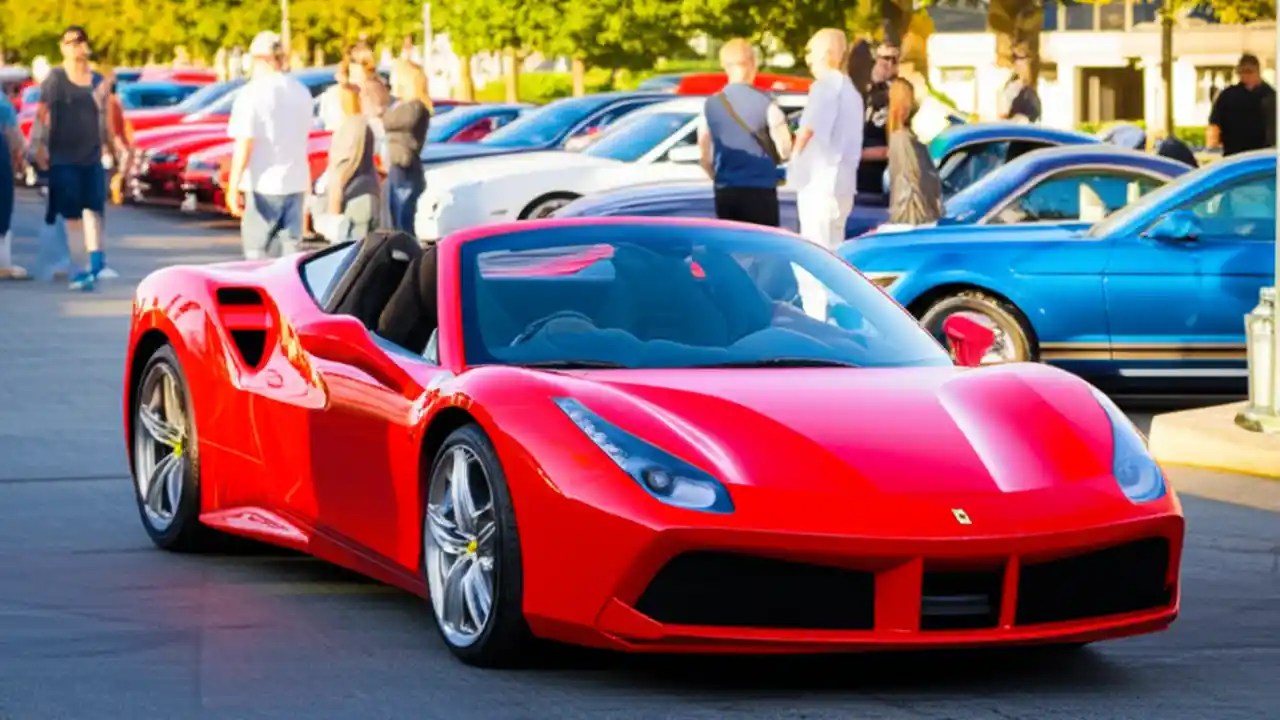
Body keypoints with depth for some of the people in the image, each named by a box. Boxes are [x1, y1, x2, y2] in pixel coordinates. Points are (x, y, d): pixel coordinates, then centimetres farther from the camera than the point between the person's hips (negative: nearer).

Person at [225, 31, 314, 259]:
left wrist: (233, 187, -14)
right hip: (296, 182, 6)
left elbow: (244, 144, -16)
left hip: (263, 184, -6)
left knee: (260, 256, -1)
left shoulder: (252, 93, -12)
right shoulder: (301, 92, 8)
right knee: (291, 251, 8)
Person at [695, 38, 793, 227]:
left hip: (725, 193, 4)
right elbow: (784, 151, -8)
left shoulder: (710, 105, 3)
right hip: (760, 191, -4)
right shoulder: (765, 104, -8)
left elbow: (705, 157, 7)